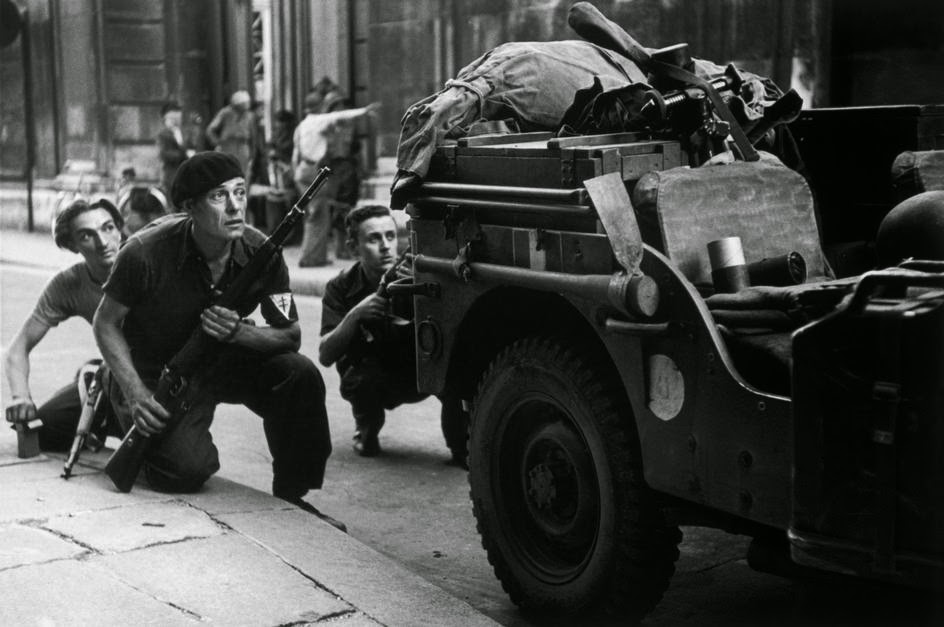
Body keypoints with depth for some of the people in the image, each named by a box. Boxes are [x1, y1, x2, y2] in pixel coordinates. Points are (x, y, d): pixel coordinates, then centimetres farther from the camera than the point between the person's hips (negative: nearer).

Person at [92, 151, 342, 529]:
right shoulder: (146, 253, -25)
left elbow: (291, 336, -9)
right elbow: (106, 323, -10)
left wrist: (238, 332, -30)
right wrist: (135, 394, -21)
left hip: (225, 361, 4)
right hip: (156, 375, -3)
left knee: (300, 375, -22)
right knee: (187, 470, -25)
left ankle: (290, 498, -2)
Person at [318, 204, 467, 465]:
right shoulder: (341, 288, -15)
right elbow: (325, 356, -23)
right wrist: (355, 315, -38)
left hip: (418, 376, 0)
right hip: (372, 376, 1)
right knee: (359, 380, -34)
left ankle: (460, 446, -11)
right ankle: (367, 431, 1)